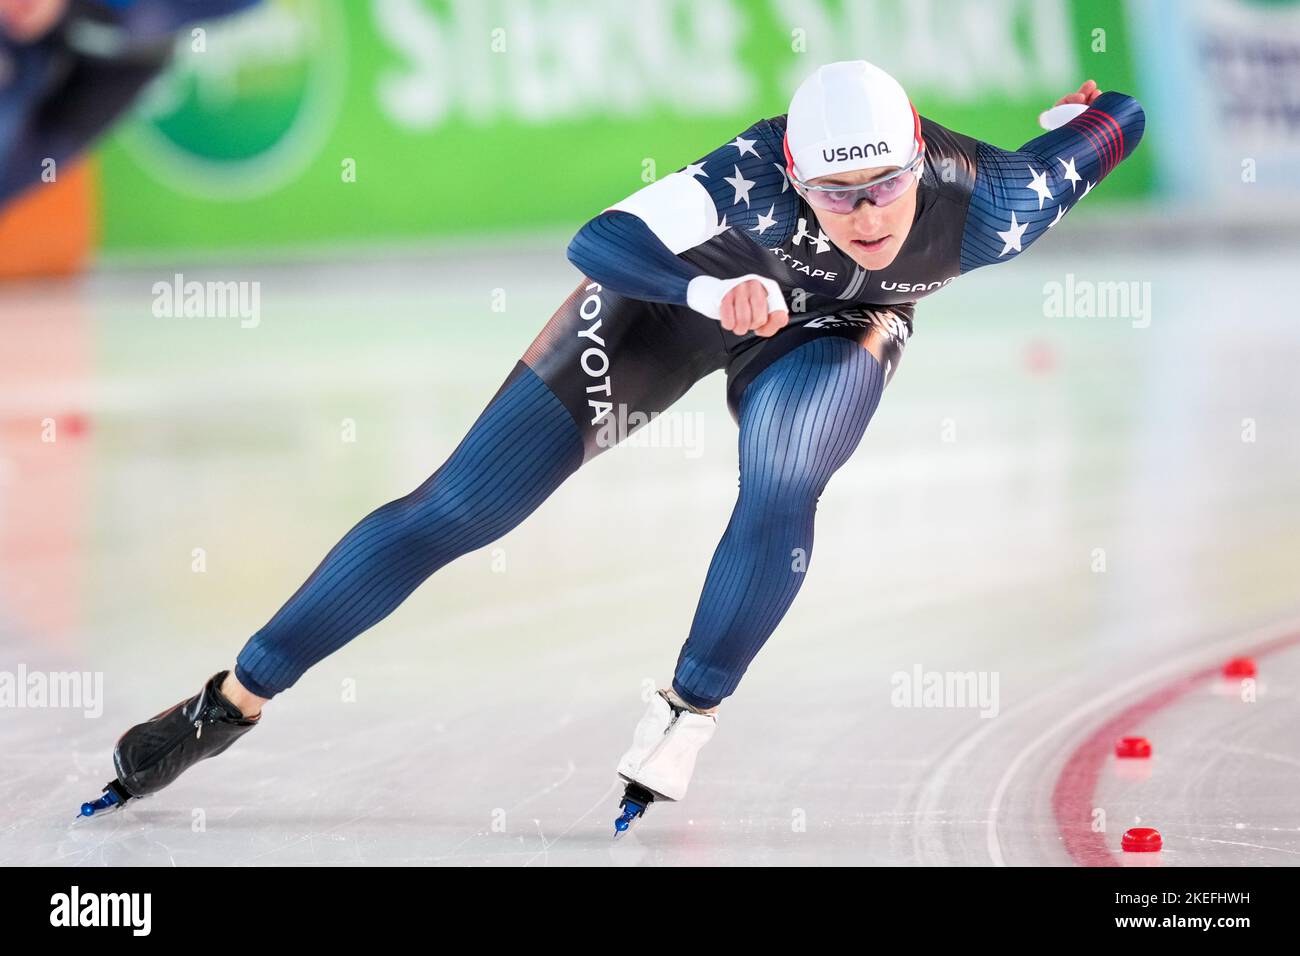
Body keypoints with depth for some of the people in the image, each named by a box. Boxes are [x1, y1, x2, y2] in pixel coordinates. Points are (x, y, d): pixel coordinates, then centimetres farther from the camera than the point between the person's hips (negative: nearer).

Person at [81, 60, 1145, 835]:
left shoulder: (982, 209, -35)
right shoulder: (757, 179, -41)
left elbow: (1118, 121, -19)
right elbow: (596, 242, -48)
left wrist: (1099, 113, 5)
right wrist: (715, 292, -65)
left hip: (830, 326, 2)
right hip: (677, 290, -2)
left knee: (781, 496, -33)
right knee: (458, 509, -4)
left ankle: (686, 720, -7)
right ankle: (229, 703, 6)